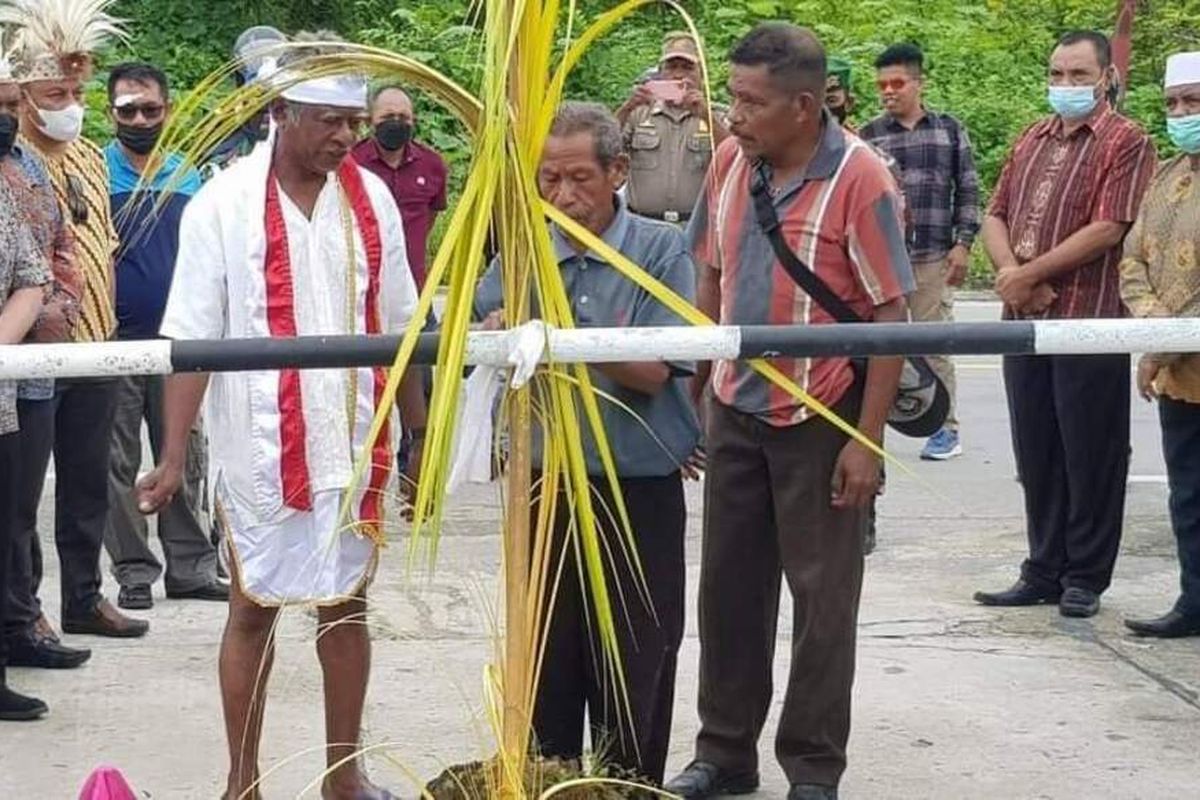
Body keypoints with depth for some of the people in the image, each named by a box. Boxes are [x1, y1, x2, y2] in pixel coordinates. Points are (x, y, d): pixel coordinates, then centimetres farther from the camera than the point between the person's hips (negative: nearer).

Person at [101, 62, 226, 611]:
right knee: (120, 462, 3)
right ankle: (133, 571, 10)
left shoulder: (188, 177, 9)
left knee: (185, 456, 7)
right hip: (115, 339, -4)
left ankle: (190, 567, 15)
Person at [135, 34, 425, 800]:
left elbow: (398, 328, 8)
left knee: (347, 606, 12)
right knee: (254, 610, 9)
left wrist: (420, 436, 9)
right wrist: (174, 458, -15)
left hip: (354, 446, 3)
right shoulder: (223, 205, -9)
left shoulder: (372, 199, 2)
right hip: (261, 448, -3)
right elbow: (192, 339, -10)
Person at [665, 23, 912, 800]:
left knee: (822, 595, 6)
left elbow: (891, 314, -15)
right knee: (729, 583, 13)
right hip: (736, 409, 6)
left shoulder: (859, 179, -17)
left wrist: (867, 439, -16)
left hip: (822, 417, -5)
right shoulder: (730, 161, 0)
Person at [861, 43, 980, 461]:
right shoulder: (869, 136, 6)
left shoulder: (949, 129, 7)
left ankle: (946, 428, 12)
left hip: (934, 256, -1)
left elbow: (967, 190, 8)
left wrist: (963, 244, 0)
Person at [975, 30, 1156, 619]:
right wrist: (1010, 272, -8)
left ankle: (1085, 578, 11)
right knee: (1036, 454, 11)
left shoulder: (1126, 143, -4)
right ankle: (1043, 574, 21)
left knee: (1090, 455, 1)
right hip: (1025, 322, 7)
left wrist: (1028, 274, -13)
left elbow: (1108, 228, -15)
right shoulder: (1030, 142, 16)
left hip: (1089, 323, -6)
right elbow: (995, 216, 13)